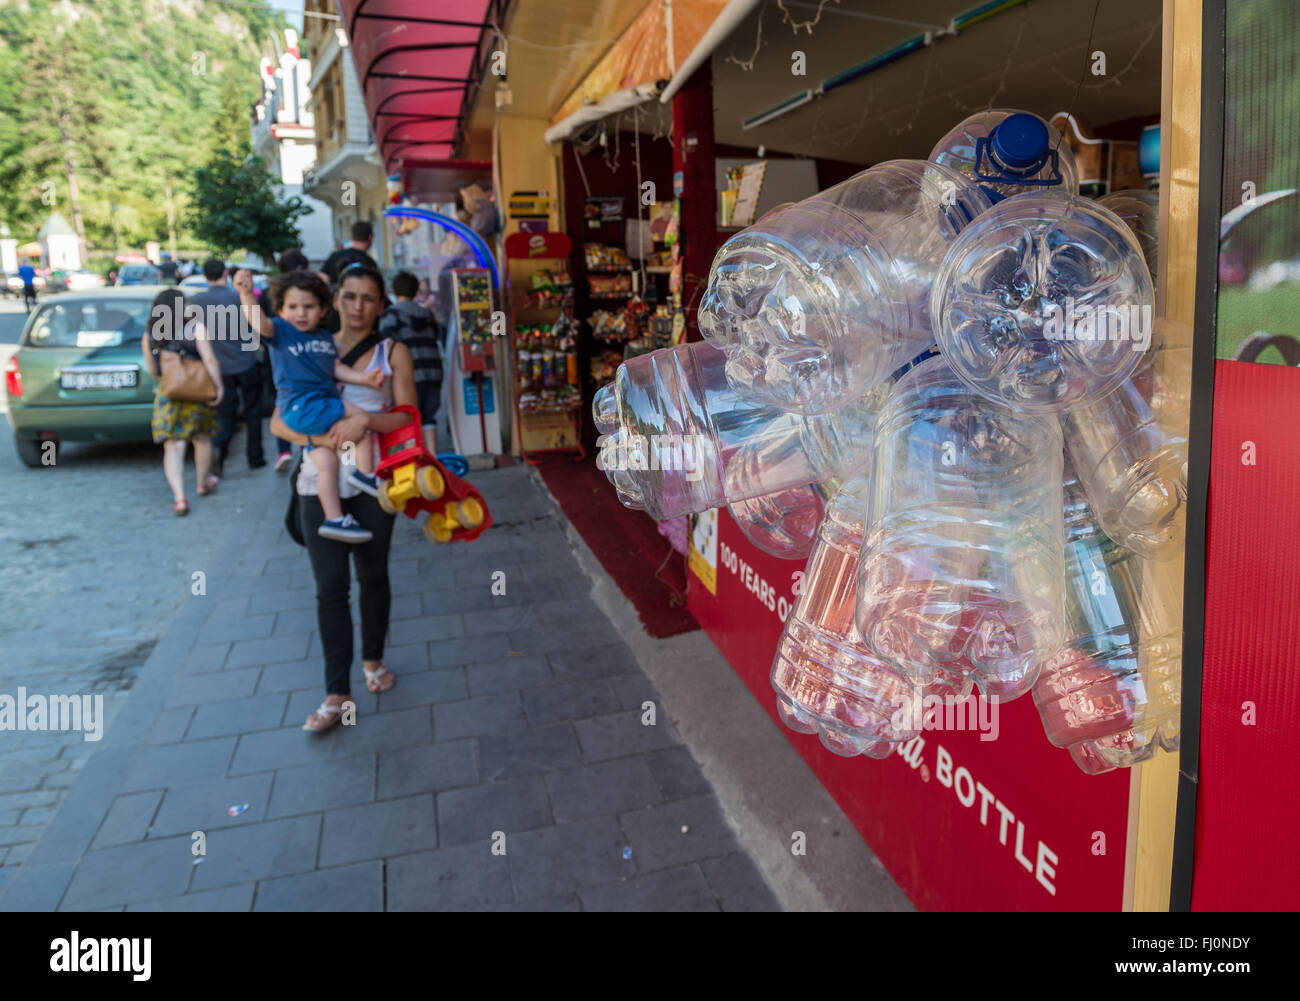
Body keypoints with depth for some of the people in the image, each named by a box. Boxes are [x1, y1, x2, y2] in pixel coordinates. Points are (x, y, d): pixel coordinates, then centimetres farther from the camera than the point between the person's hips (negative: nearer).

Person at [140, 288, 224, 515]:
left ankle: (179, 497, -9)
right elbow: (209, 359, -16)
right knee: (202, 439, 19)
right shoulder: (195, 328, -7)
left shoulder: (148, 337, 1)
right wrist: (218, 386, -11)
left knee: (172, 447, 3)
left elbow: (152, 371, 6)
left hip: (166, 396, 1)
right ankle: (203, 483, 37)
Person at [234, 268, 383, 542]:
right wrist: (246, 293, -40)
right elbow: (258, 321, -22)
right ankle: (365, 473, -2)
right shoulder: (280, 330, -3)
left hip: (323, 407, 6)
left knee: (326, 462, 2)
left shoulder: (325, 338, 17)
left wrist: (364, 378, 7)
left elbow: (336, 369, 21)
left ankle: (334, 519, 4)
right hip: (300, 407, -6)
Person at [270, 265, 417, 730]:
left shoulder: (393, 352, 5)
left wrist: (366, 420, -21)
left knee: (373, 577, 12)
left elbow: (407, 416, -3)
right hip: (320, 484, 0)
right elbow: (279, 421, 4)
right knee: (330, 587, -2)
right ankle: (337, 693, 6)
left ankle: (373, 659, 34)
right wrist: (318, 438, -15)